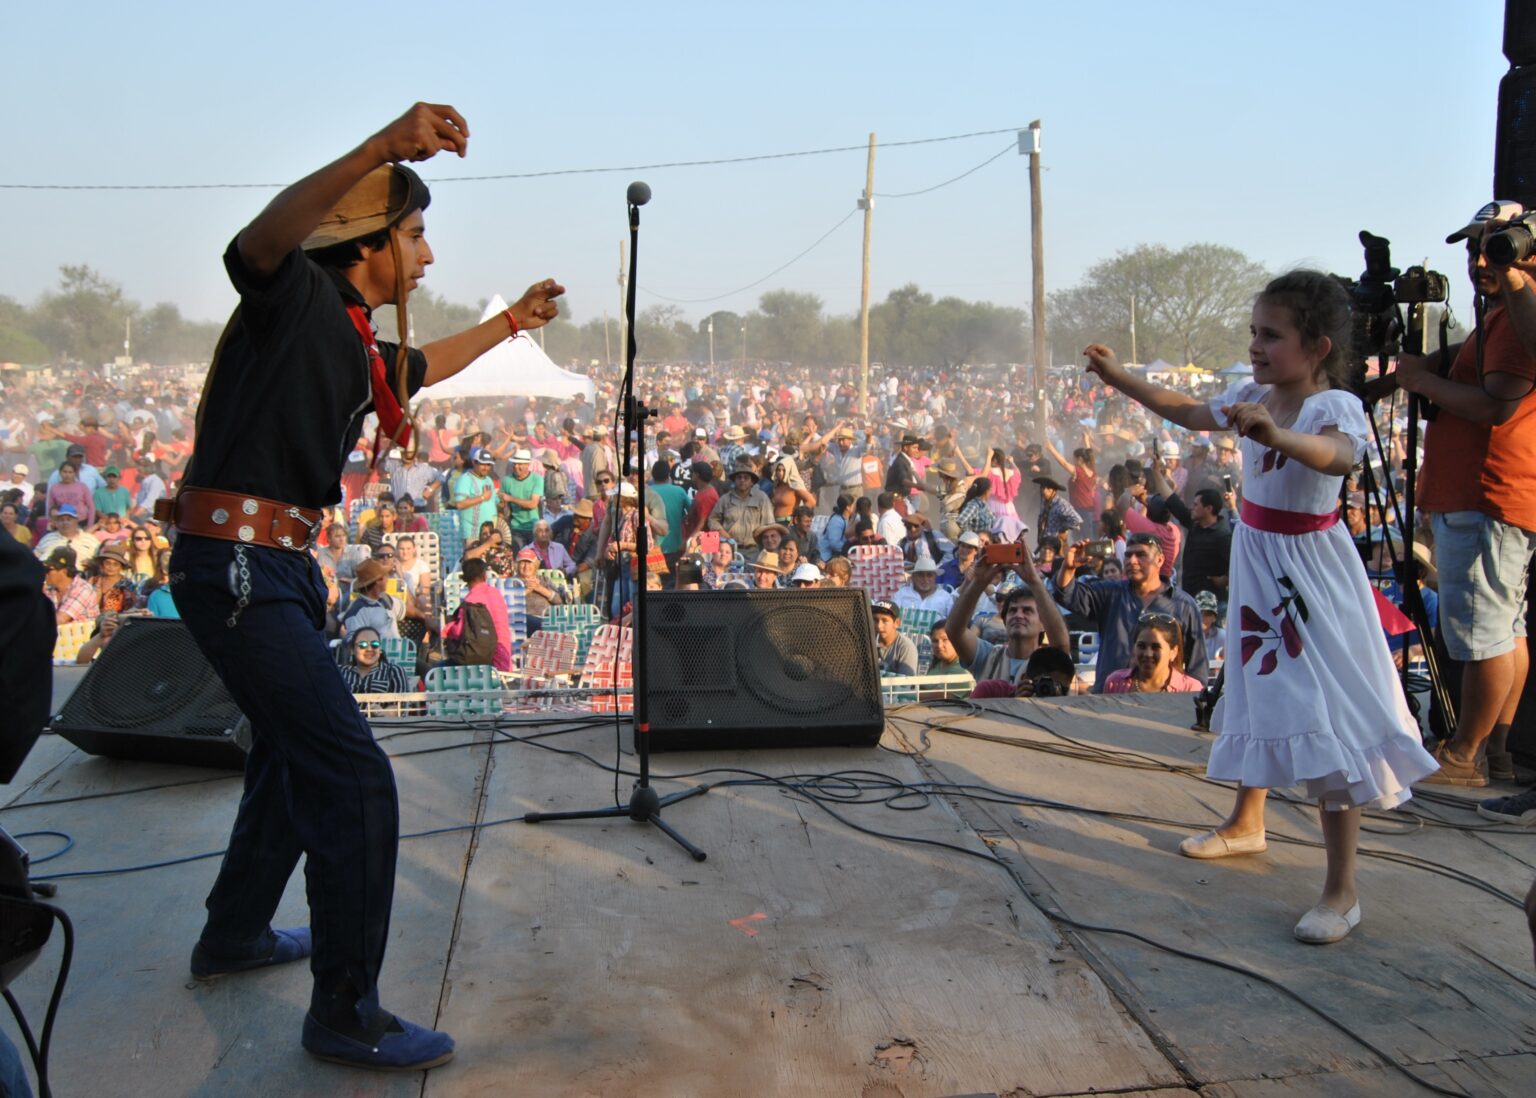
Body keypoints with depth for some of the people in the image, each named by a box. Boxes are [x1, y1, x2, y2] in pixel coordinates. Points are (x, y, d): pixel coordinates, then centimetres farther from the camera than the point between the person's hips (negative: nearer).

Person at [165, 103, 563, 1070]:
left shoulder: (353, 341, 14)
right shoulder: (295, 297, -11)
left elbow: (420, 369, 36)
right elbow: (263, 238, -36)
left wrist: (512, 321, 45)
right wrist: (383, 148, -48)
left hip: (283, 565, 10)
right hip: (237, 563, -10)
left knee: (296, 752, 24)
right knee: (355, 778, -10)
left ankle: (235, 936, 44)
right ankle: (347, 1016, 2)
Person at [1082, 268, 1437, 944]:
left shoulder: (1335, 406, -21)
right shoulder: (1254, 398, 1)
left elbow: (1339, 455, -44)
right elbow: (1189, 413, 19)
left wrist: (1278, 436, -63)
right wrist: (1120, 379, 17)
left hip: (1312, 576, -8)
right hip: (1257, 566, 8)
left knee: (1327, 720, -9)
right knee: (1260, 691, 22)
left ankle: (1341, 892, -2)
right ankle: (1246, 822, 42)